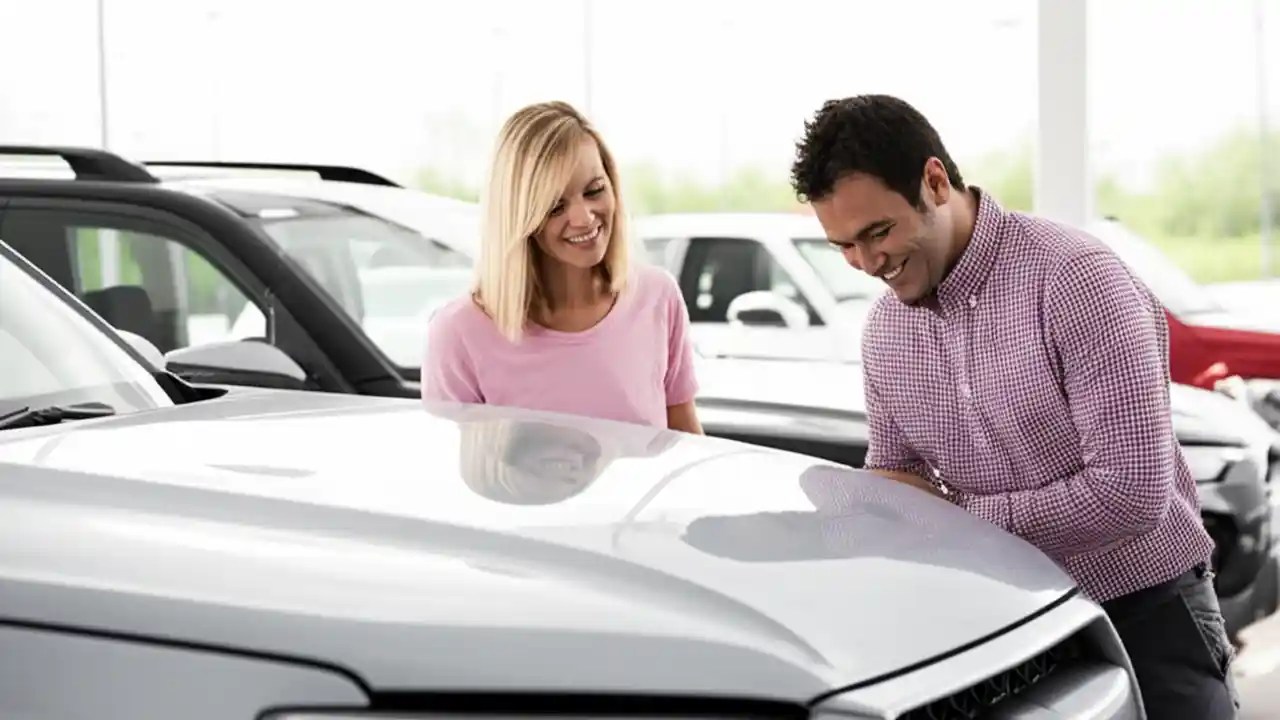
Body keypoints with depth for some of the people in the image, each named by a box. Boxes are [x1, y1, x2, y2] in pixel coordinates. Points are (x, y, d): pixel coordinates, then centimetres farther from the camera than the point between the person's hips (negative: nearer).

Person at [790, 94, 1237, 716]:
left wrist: (958, 511, -18)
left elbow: (1131, 494, -25)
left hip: (1144, 618, -5)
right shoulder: (884, 330, 1)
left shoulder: (1074, 279, -20)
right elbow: (892, 477, 13)